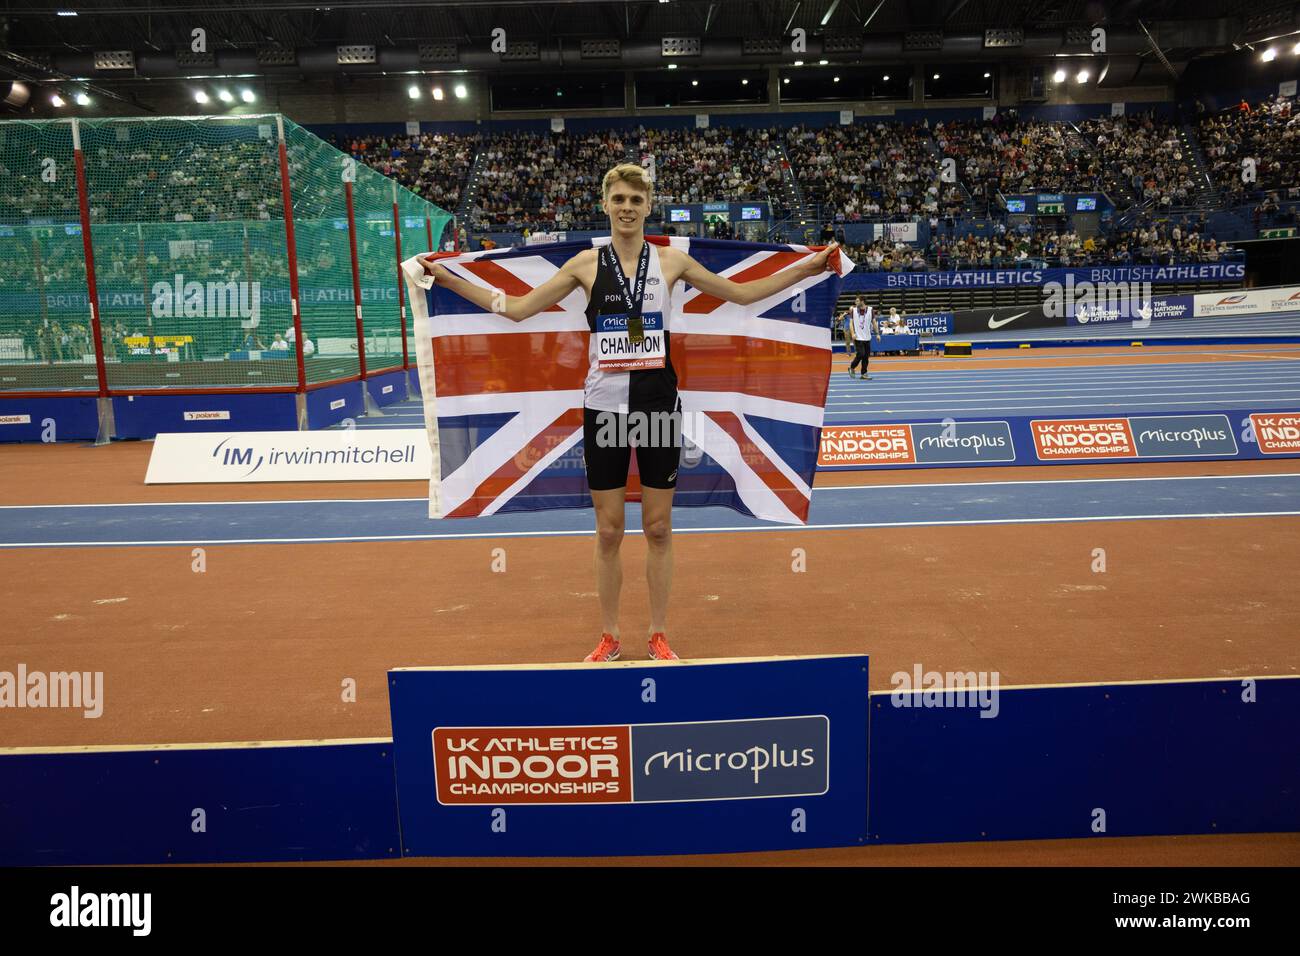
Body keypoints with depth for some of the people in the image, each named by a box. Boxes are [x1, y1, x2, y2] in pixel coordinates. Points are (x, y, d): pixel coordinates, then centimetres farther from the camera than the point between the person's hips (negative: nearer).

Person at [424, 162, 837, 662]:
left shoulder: (670, 260, 3)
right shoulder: (586, 263, 2)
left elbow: (741, 293, 11)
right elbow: (518, 308, 4)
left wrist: (804, 269, 6)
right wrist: (447, 279, 1)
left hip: (659, 404, 0)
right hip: (605, 405, 0)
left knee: (658, 527, 7)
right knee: (608, 531, 6)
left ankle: (659, 635, 21)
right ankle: (609, 637, 21)